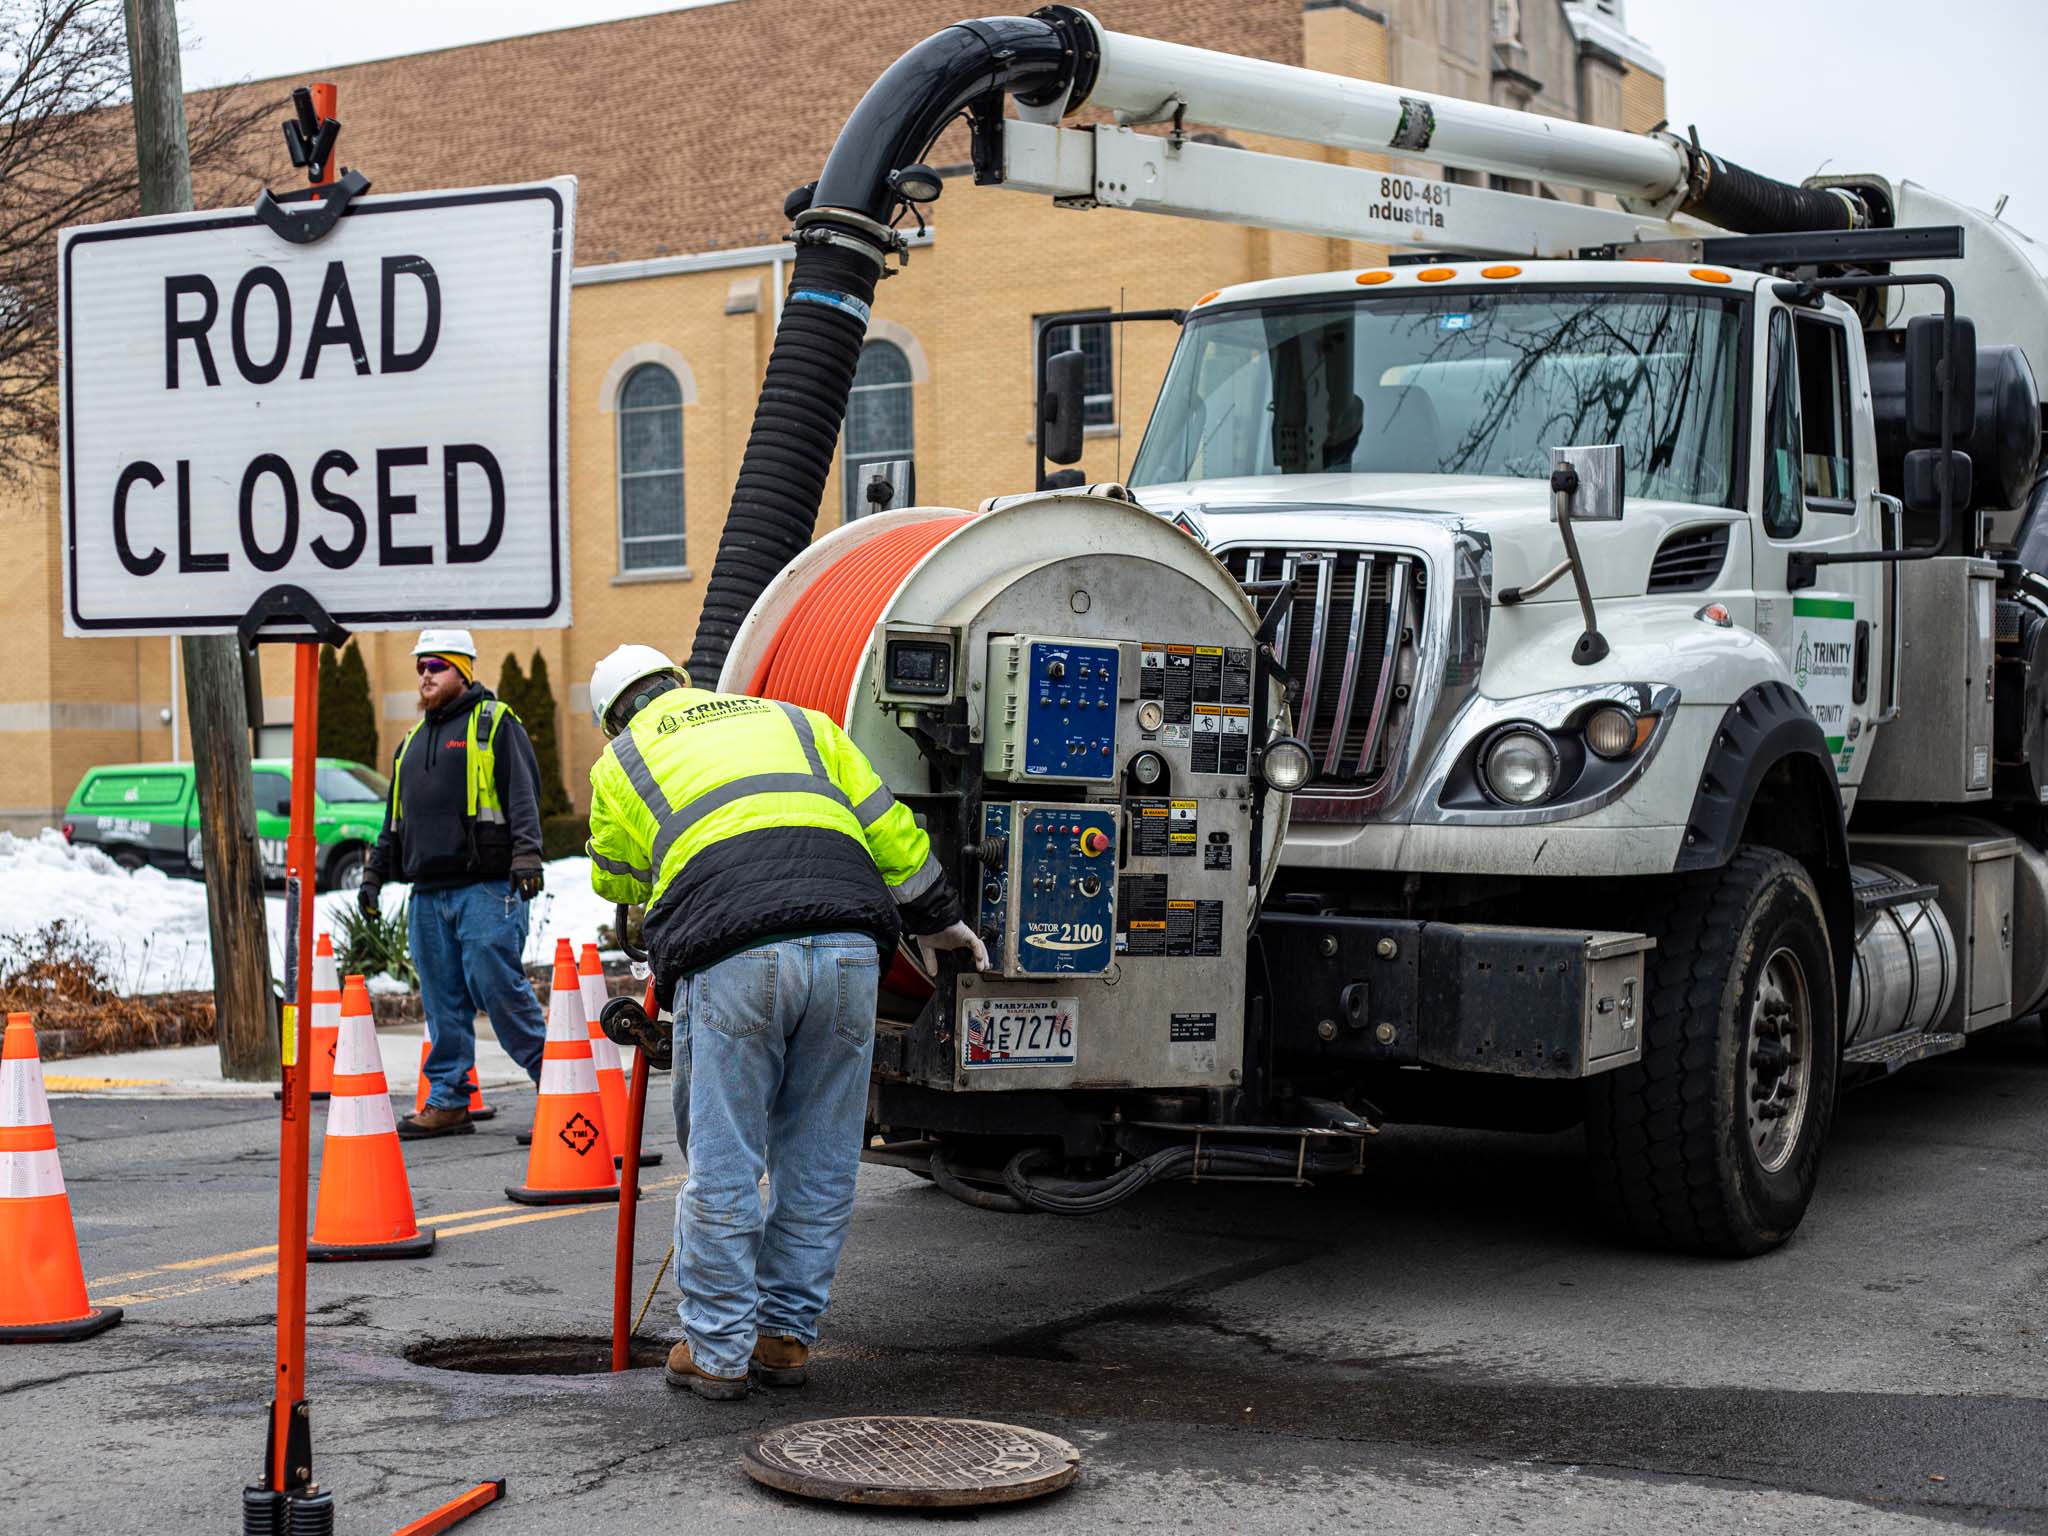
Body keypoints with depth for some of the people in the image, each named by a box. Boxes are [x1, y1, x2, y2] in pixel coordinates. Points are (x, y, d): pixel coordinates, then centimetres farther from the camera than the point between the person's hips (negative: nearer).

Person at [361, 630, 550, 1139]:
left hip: (486, 887, -7)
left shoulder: (494, 723, 1)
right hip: (427, 894, 7)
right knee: (442, 1001, 7)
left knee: (499, 987, -10)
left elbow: (523, 793, -10)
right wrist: (375, 873, 23)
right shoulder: (413, 740, 22)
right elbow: (395, 819, 29)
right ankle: (446, 1102, 11)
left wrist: (526, 853, -22)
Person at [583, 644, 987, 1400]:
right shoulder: (793, 720, 28)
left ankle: (716, 1349, 12)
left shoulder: (619, 762, 23)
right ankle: (785, 1336, 20)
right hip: (847, 945, 3)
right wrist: (933, 918, 33)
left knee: (723, 1165, 6)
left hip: (731, 959, -3)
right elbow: (888, 826, 23)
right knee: (818, 1163, 12)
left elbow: (614, 880, 37)